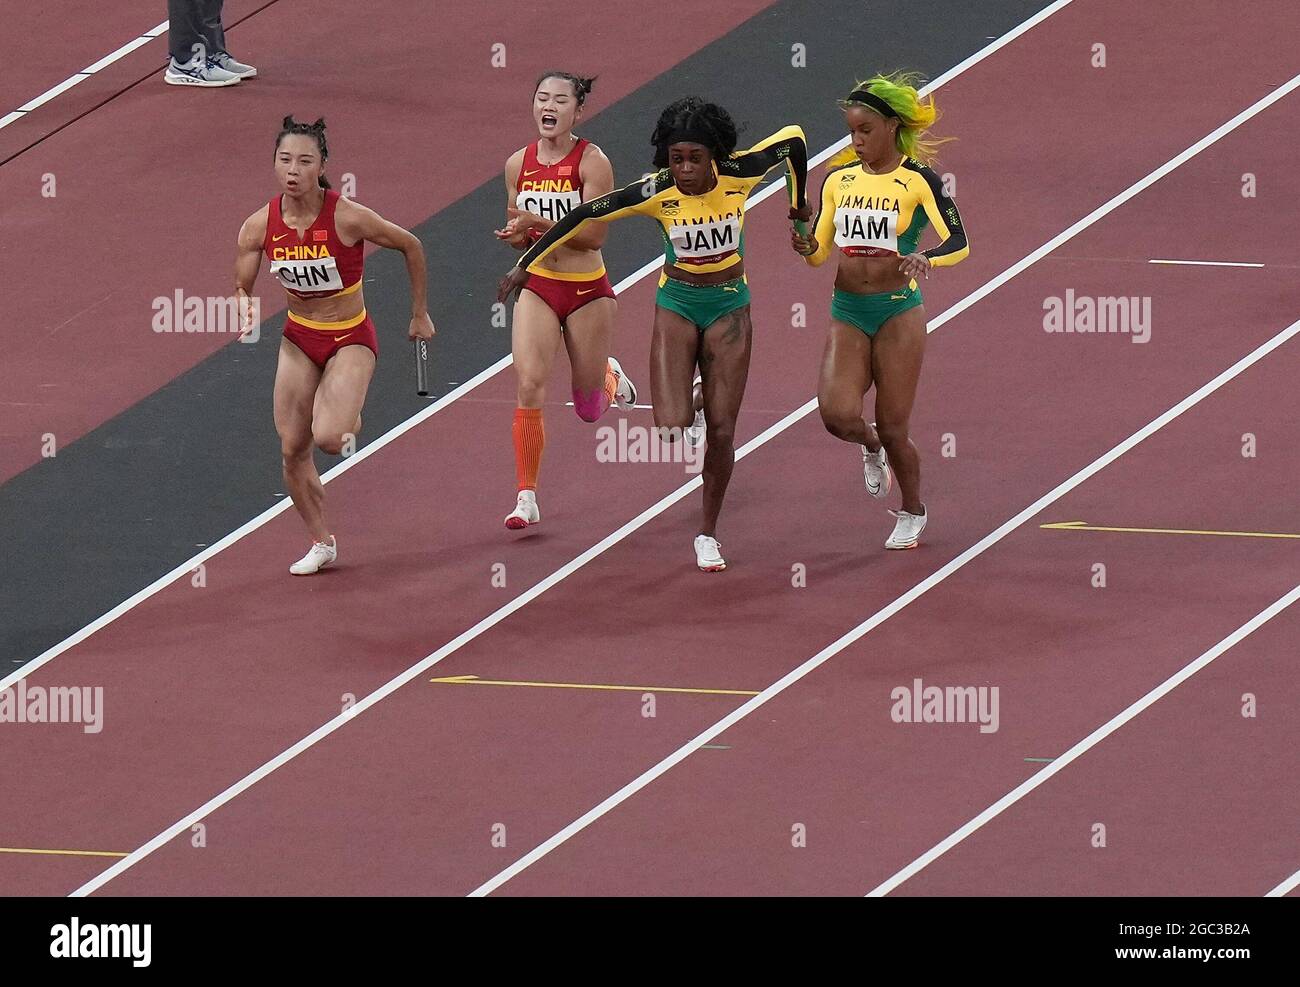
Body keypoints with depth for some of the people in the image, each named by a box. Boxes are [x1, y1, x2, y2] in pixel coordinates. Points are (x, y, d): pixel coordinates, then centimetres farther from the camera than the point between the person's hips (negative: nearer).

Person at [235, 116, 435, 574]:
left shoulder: (348, 218, -24)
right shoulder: (260, 227, -13)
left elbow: (411, 246, -8)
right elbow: (242, 287, 1)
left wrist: (419, 315, 0)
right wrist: (246, 312, -23)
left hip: (350, 339, -4)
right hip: (299, 338, 4)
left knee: (328, 439, -22)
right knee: (293, 450, 2)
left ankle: (349, 419, 16)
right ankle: (321, 543, 22)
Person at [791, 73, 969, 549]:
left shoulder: (917, 180, -7)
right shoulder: (838, 179, 7)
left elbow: (958, 242, -15)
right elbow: (820, 251, 11)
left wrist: (926, 258, -35)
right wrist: (808, 247, -12)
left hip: (898, 311, -4)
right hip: (847, 312, 4)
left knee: (893, 427, 1)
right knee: (838, 415, -16)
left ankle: (912, 513, 28)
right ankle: (872, 448, 21)